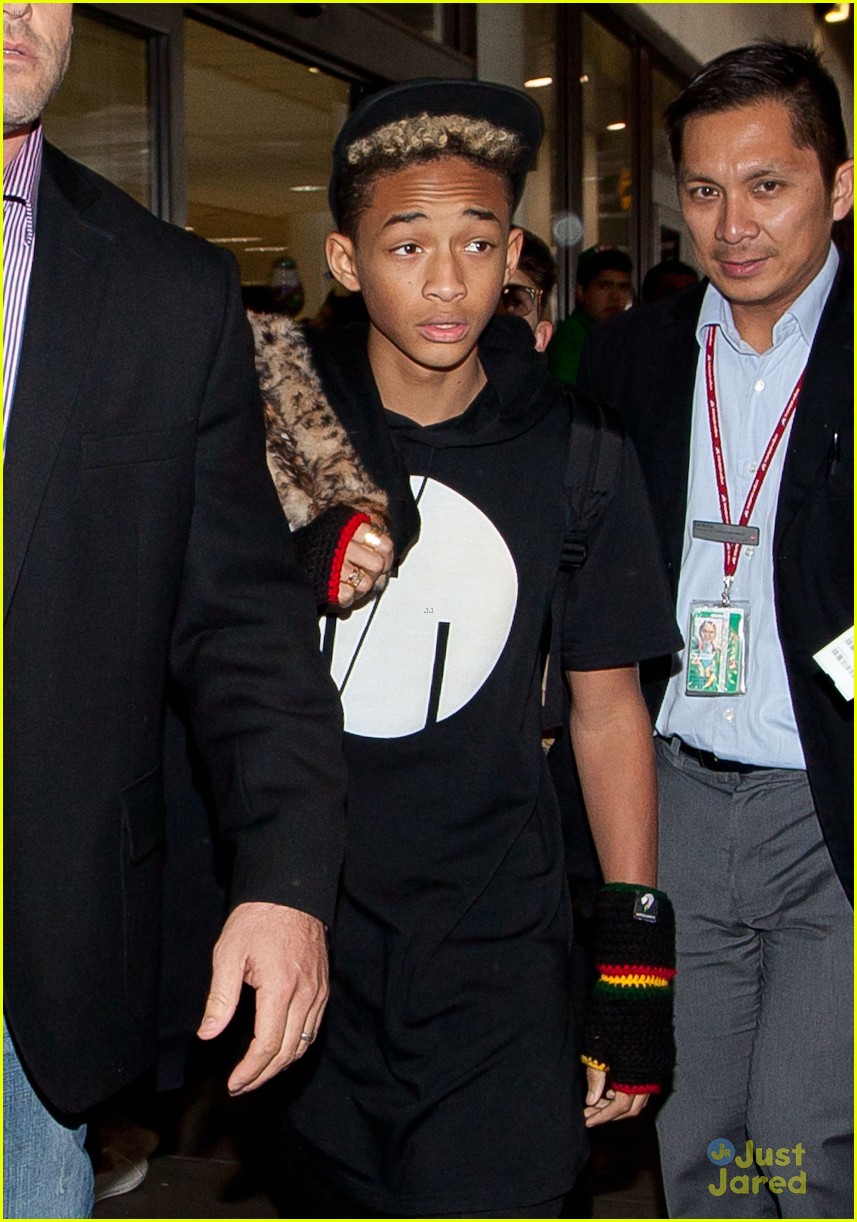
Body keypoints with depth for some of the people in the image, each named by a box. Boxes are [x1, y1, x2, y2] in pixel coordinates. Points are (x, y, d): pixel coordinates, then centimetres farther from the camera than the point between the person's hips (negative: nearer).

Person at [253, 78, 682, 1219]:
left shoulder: (576, 460, -3)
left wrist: (637, 953, 2)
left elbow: (607, 706, 4)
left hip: (492, 941, -1)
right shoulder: (269, 417, -3)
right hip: (289, 909, 1)